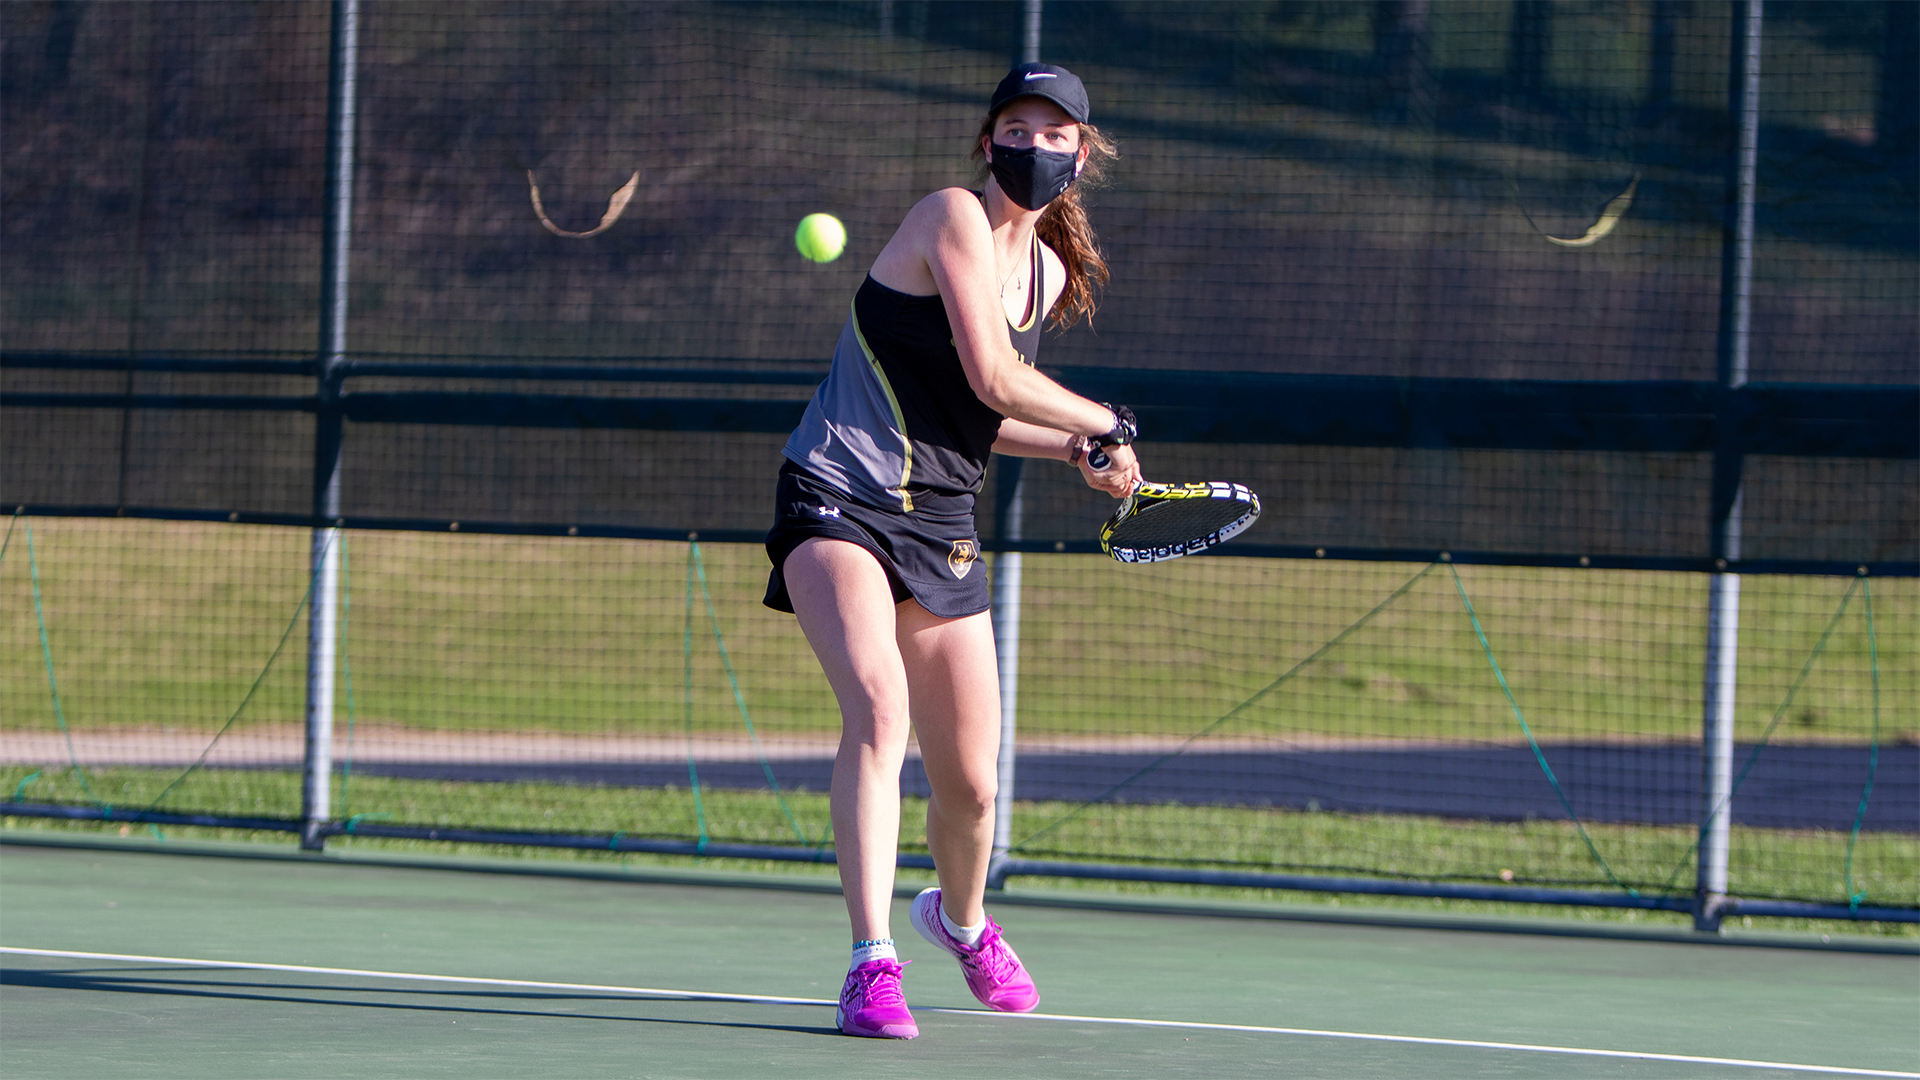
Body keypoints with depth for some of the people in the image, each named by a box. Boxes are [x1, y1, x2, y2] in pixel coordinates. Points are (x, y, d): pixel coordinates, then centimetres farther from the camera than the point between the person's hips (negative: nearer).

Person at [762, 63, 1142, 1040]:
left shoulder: (1051, 273, 13)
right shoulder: (952, 217, -11)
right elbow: (992, 378, -17)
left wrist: (1078, 450, 10)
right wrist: (1106, 423, -2)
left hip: (939, 524, 7)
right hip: (839, 497, -7)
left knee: (970, 781, 7)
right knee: (879, 711, -29)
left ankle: (962, 917, 39)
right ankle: (872, 966, -31)